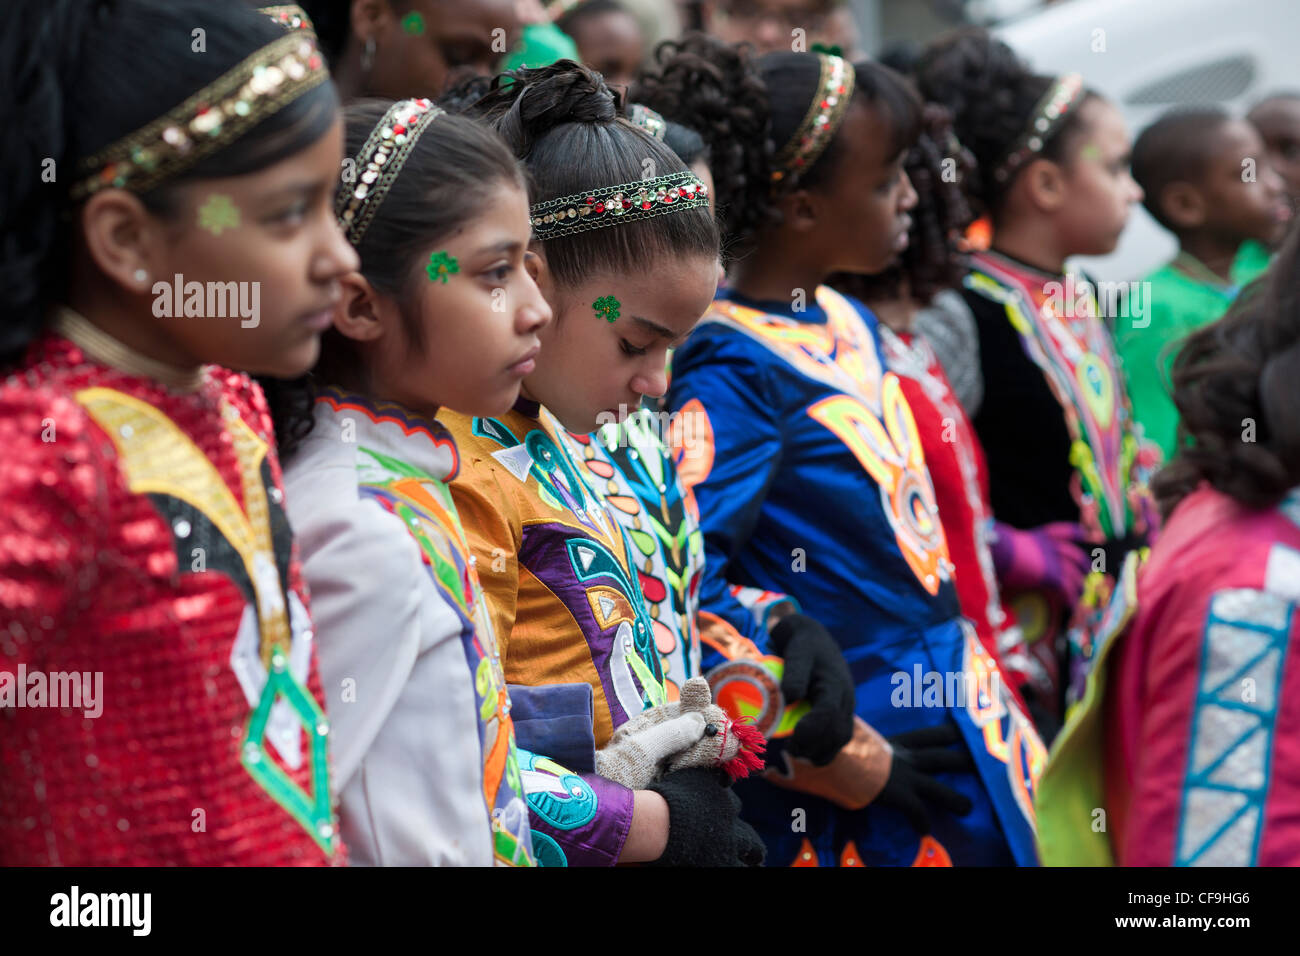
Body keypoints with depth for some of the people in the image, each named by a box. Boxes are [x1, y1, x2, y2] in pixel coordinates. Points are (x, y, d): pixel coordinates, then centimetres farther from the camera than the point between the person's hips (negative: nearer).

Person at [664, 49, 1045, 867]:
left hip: (964, 732, 8)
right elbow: (676, 587, -27)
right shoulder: (735, 369, -19)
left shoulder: (848, 320, 7)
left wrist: (997, 713, 13)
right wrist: (840, 762, -20)